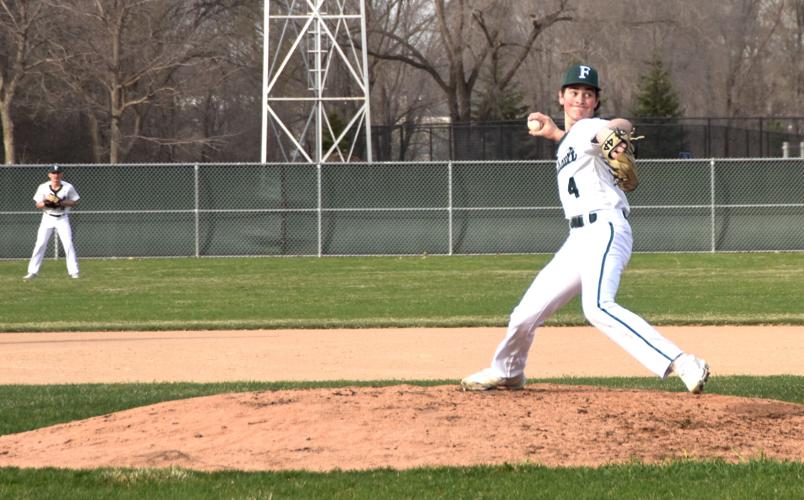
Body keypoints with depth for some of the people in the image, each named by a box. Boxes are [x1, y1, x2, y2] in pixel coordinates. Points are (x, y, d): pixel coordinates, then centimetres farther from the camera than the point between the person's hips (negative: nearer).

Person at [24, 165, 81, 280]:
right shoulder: (43, 187, -7)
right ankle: (32, 272, -1)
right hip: (48, 218, 0)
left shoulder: (68, 187, -9)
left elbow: (74, 202, -1)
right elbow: (38, 205, -1)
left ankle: (73, 271, 1)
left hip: (62, 219, 0)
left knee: (68, 244, -7)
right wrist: (45, 203, -24)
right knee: (40, 244, -5)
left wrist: (62, 203, -20)